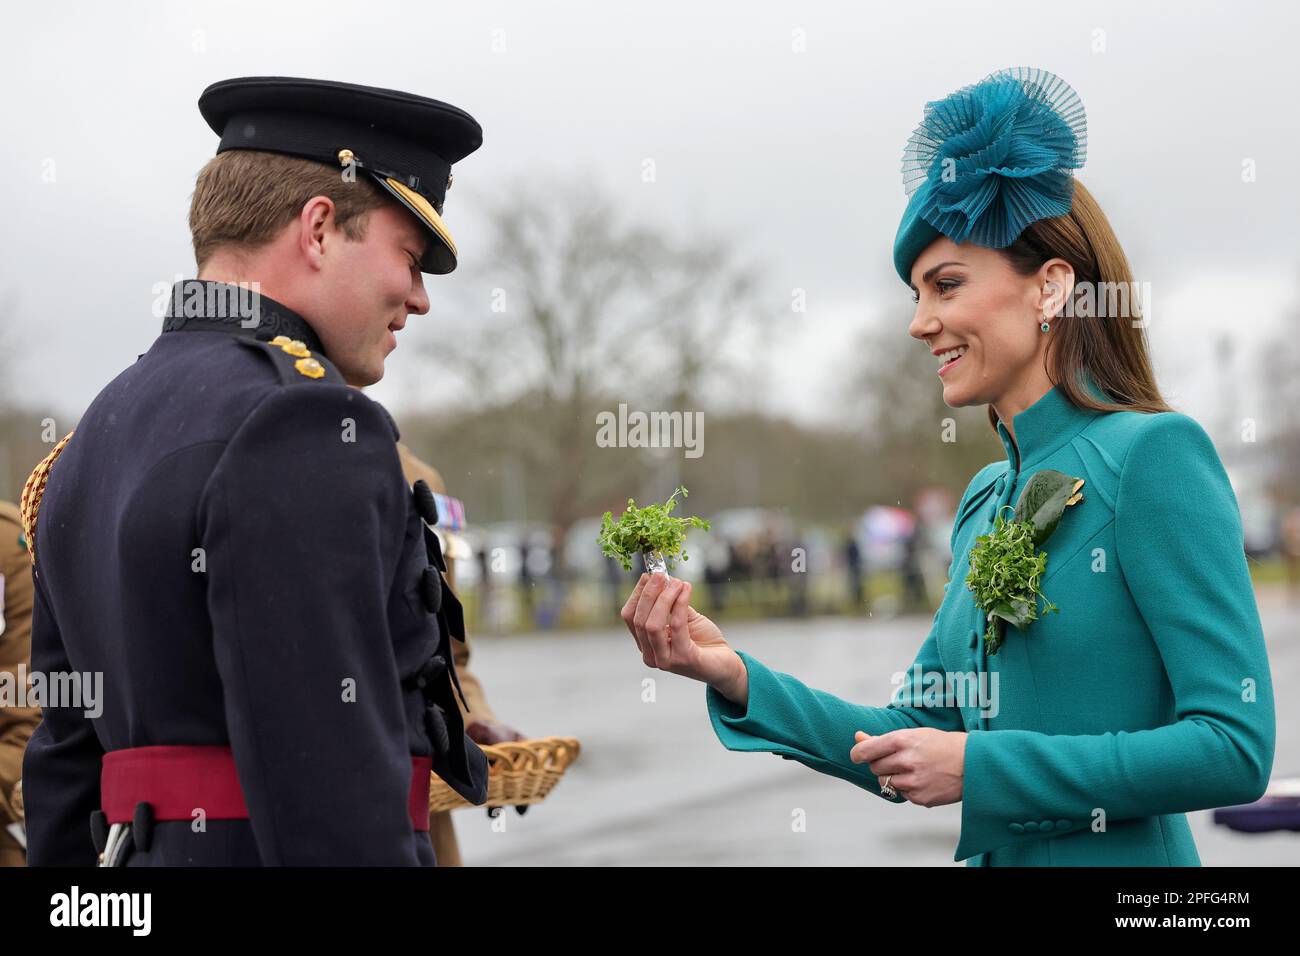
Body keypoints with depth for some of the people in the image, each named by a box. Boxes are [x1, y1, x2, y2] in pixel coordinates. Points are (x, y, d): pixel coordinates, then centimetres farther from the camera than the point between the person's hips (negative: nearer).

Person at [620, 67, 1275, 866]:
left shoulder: (1151, 455, -13)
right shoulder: (987, 499, 9)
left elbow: (1236, 747, -19)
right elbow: (913, 741, 10)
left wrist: (981, 767, -18)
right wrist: (736, 677, -2)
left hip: (1116, 857, -7)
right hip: (995, 852, 7)